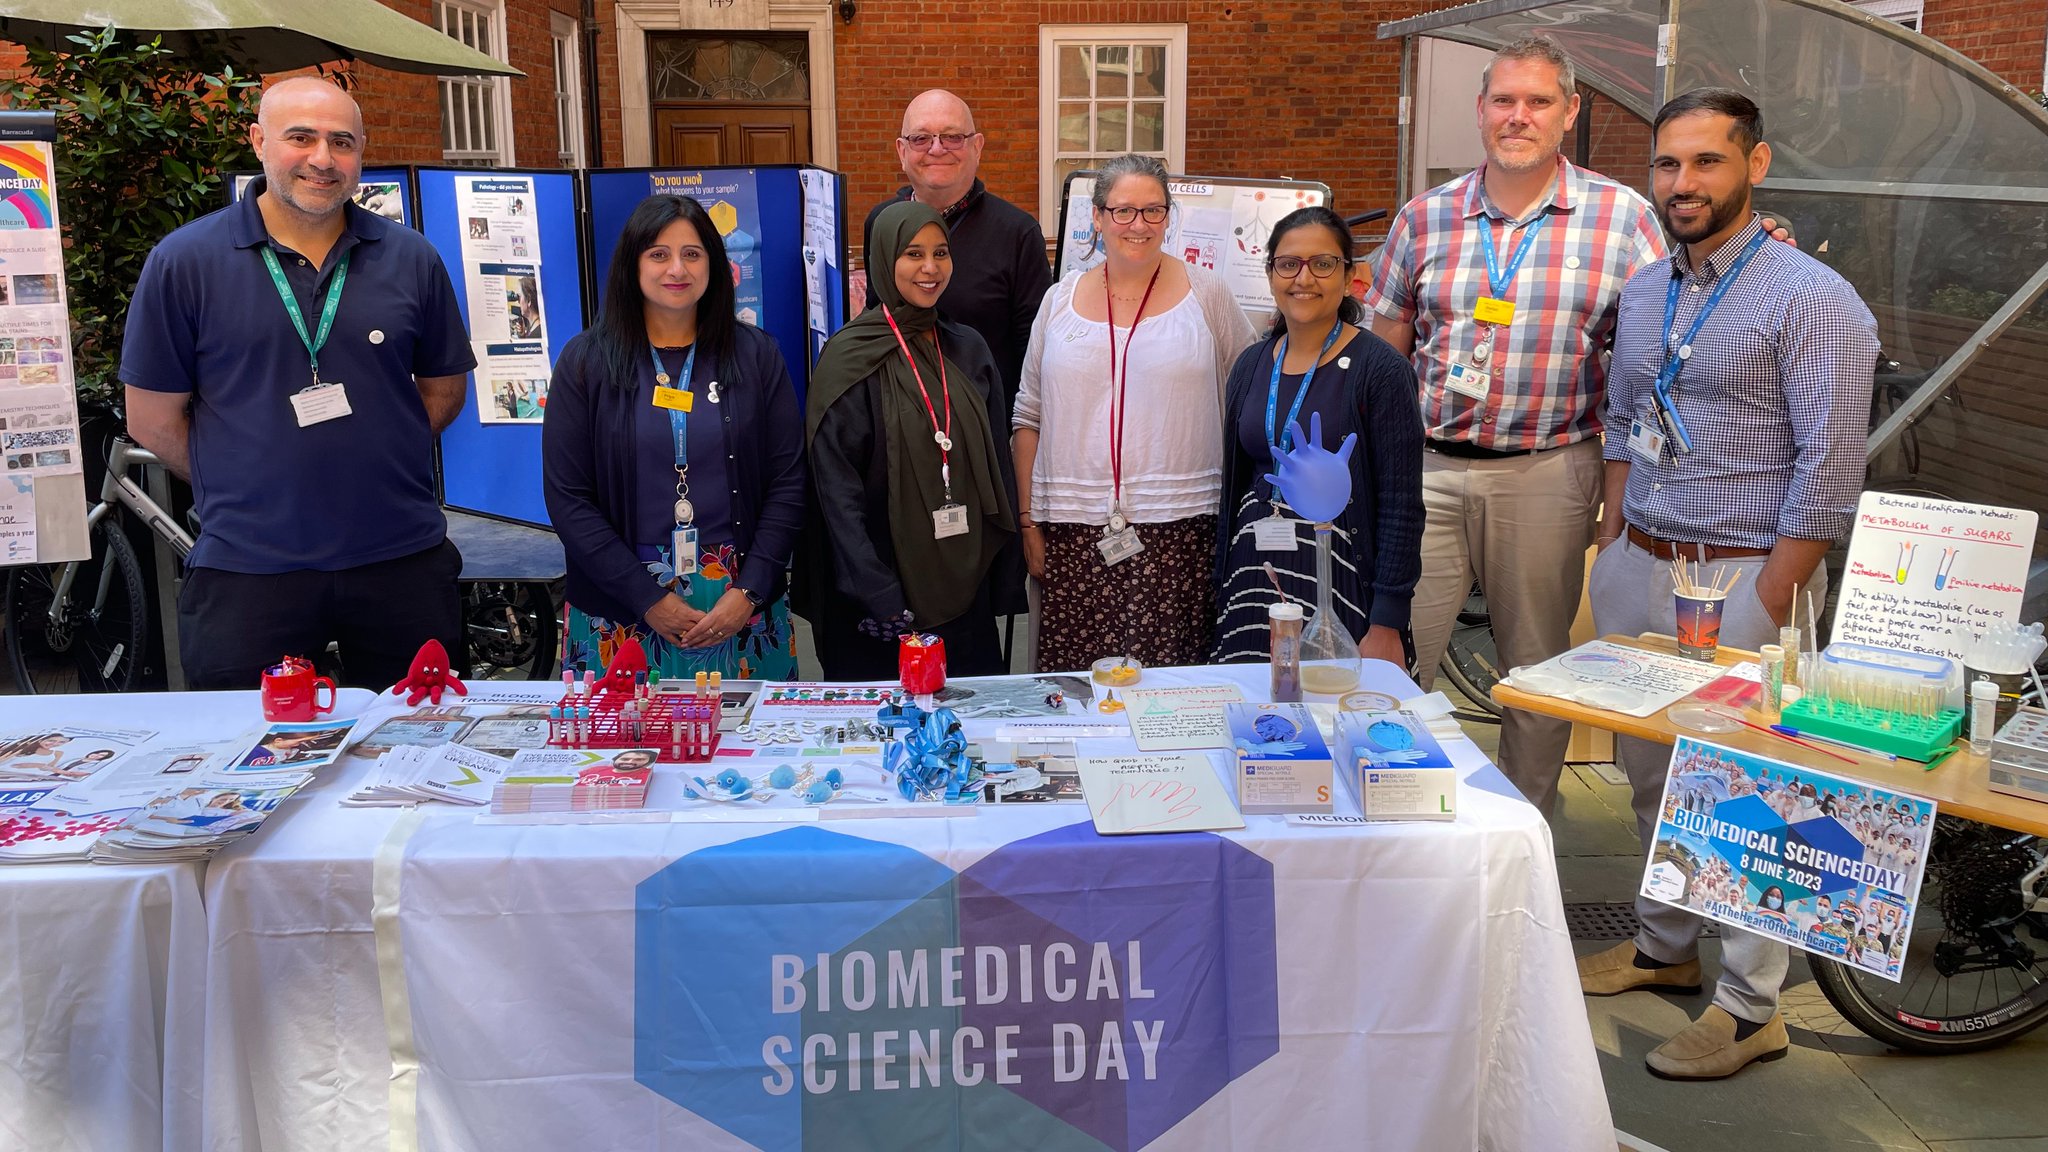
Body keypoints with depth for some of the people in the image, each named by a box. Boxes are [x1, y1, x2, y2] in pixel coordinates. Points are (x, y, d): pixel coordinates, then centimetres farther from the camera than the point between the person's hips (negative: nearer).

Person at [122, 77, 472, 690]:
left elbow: (445, 387, 12)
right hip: (246, 569, -1)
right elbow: (154, 421, 2)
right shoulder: (184, 261, -2)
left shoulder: (411, 259, 4)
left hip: (401, 562, 2)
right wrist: (252, 483, 2)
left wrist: (366, 465, 4)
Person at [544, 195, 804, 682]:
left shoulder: (756, 355, 3)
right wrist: (648, 600, -12)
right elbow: (567, 497, -4)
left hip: (741, 601, 1)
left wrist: (749, 592, -11)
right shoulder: (585, 362, 0)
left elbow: (787, 482, 0)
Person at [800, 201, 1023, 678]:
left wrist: (1005, 582, 6)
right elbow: (837, 488, -11)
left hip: (965, 587, 5)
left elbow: (996, 467, 11)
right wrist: (880, 599, -17)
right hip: (887, 589, -4)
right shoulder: (851, 358, -7)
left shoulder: (968, 349, 9)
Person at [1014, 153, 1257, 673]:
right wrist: (1027, 520, 7)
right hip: (1073, 532, 2)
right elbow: (1029, 417, 13)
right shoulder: (1061, 299, 10)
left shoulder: (1206, 293, 4)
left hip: (1178, 530, -2)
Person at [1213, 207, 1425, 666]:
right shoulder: (1251, 365, 10)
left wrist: (1386, 625, -14)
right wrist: (1222, 590, 13)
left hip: (1342, 584, -4)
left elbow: (1401, 506, -9)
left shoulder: (1380, 369, -7)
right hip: (1254, 580, 5)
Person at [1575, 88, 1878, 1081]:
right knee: (1649, 771, 16)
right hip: (1637, 566, 7)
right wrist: (1613, 549, 11)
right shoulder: (1644, 291, 11)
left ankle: (1749, 1008, 14)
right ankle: (1664, 944, 35)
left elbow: (1829, 470, -14)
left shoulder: (1811, 300, -11)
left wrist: (1766, 612, -16)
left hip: (1740, 577, -7)